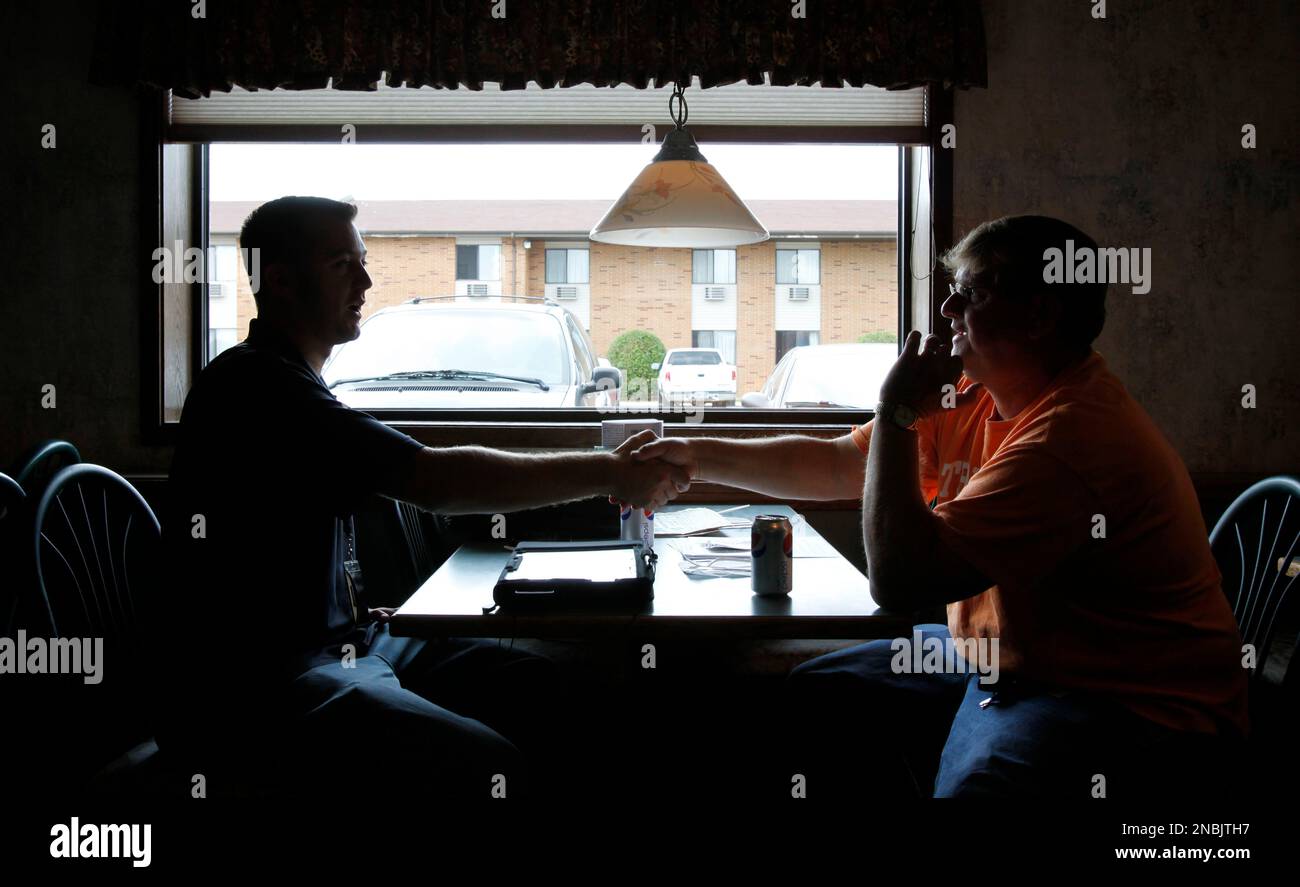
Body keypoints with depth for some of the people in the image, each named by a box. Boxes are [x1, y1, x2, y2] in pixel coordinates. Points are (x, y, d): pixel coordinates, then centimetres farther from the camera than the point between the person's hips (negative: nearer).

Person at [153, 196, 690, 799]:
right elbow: (432, 479, -23)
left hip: (335, 642, 10)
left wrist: (355, 612, 11)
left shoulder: (284, 382, 18)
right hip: (254, 688, -10)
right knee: (485, 765, -30)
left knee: (539, 684, -7)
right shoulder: (254, 387, -15)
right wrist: (608, 473, -18)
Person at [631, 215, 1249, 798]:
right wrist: (701, 457, 10)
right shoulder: (975, 400, 4)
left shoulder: (1071, 435, -27)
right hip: (997, 657, 9)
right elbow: (838, 465, 14)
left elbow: (897, 579, -28)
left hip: (1127, 706, -9)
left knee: (975, 777, -37)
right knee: (814, 697, 8)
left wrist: (896, 414, -20)